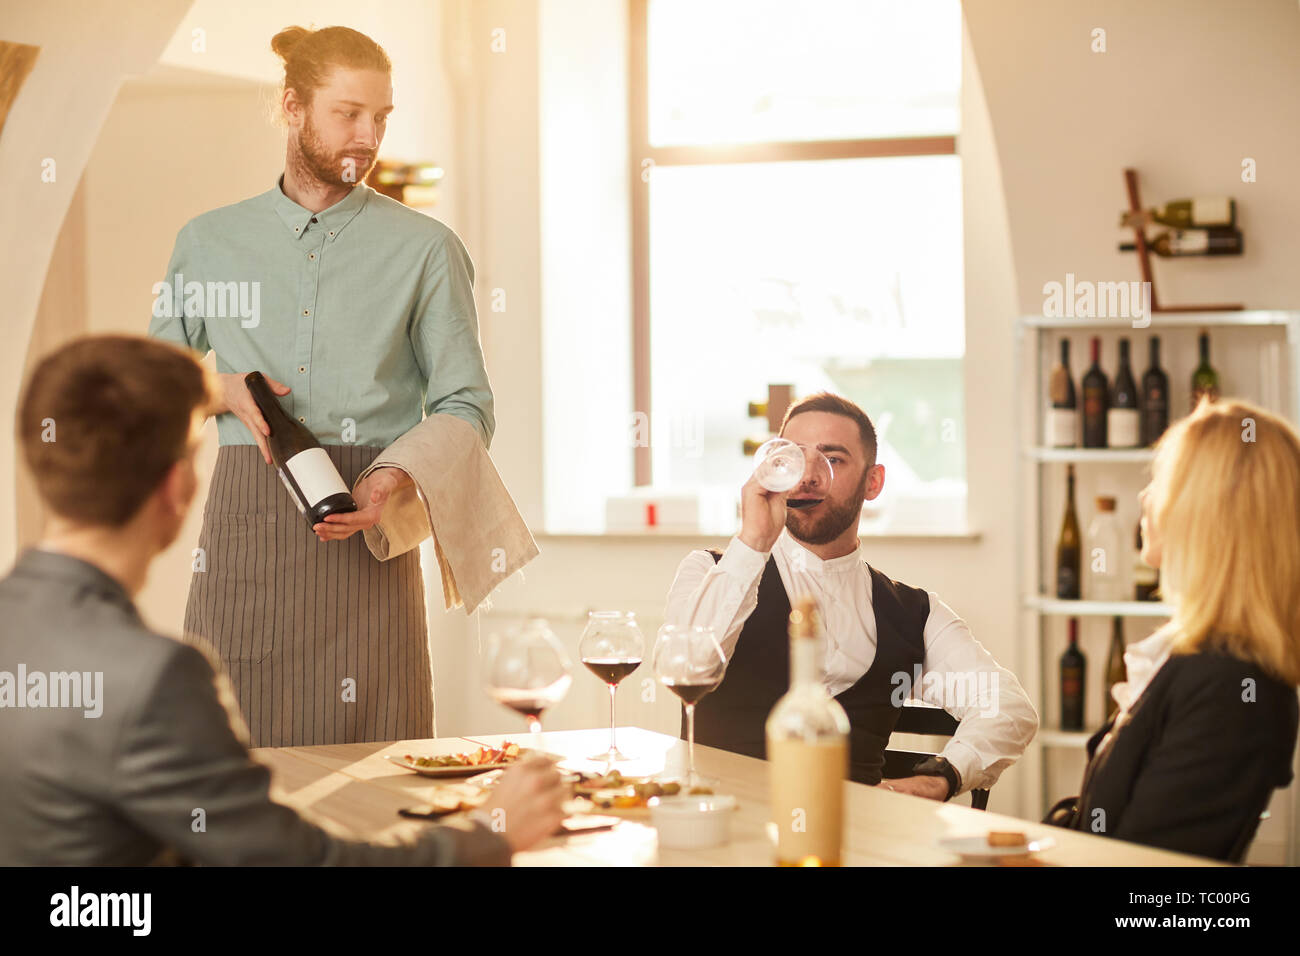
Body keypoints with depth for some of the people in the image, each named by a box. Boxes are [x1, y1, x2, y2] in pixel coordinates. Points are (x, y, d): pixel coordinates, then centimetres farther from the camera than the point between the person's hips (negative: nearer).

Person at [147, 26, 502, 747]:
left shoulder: (424, 248, 6)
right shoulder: (209, 242, 13)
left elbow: (465, 407, 4)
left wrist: (395, 481, -14)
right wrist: (222, 390, -1)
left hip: (367, 527, -1)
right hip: (245, 526, 2)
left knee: (370, 763, -5)